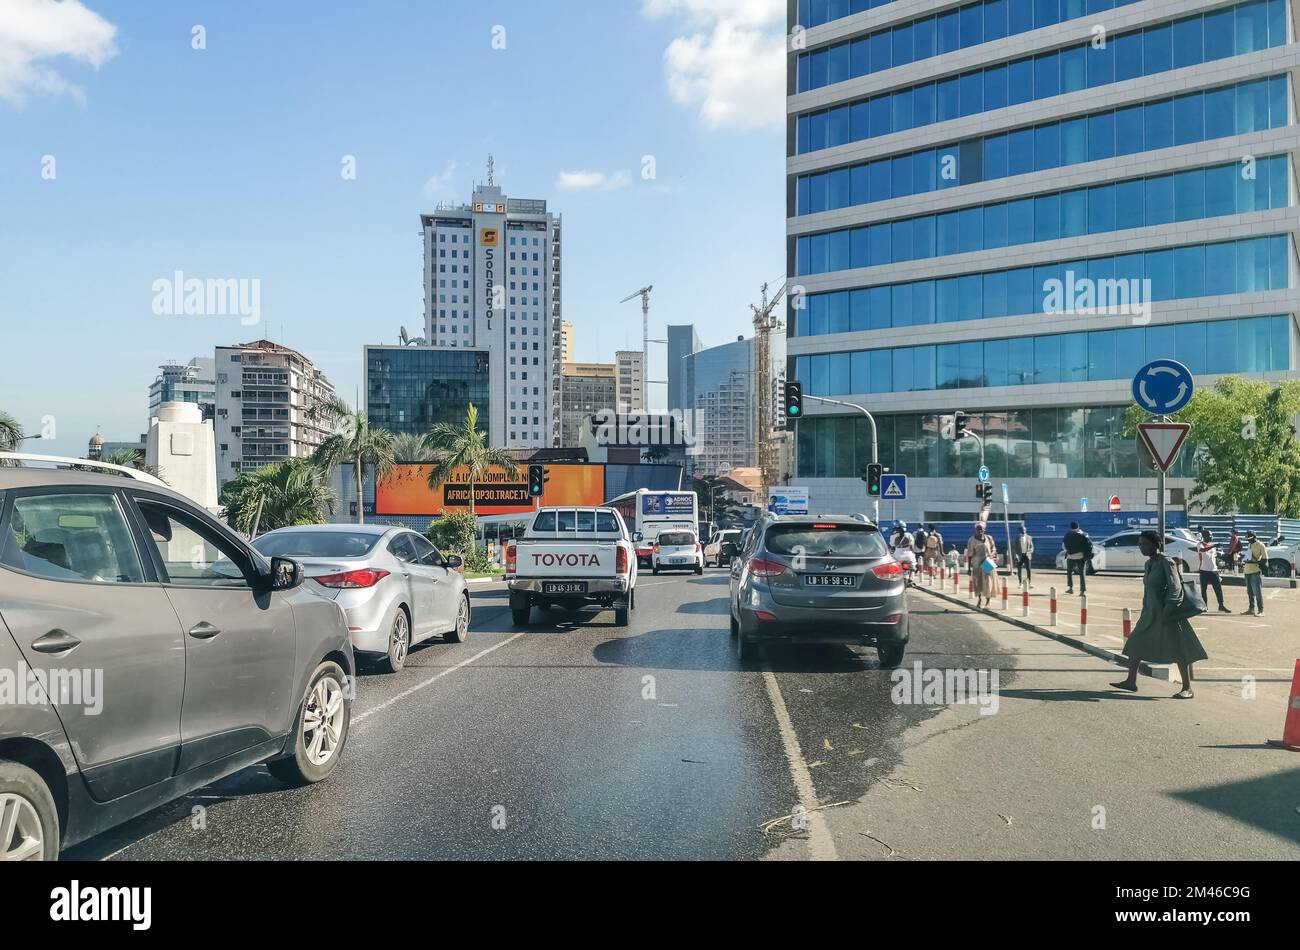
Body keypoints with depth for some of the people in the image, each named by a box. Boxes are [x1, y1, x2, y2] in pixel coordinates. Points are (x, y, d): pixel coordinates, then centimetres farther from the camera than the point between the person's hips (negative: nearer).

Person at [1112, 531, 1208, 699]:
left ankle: (1187, 689, 9)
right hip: (1150, 613, 9)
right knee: (1134, 644, 9)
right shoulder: (1149, 563, 10)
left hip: (1166, 614, -9)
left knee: (1176, 650, -1)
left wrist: (1167, 611, -22)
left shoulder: (1166, 562, -13)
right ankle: (1131, 682, 17)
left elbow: (1175, 588, -17)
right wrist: (1145, 611, 18)